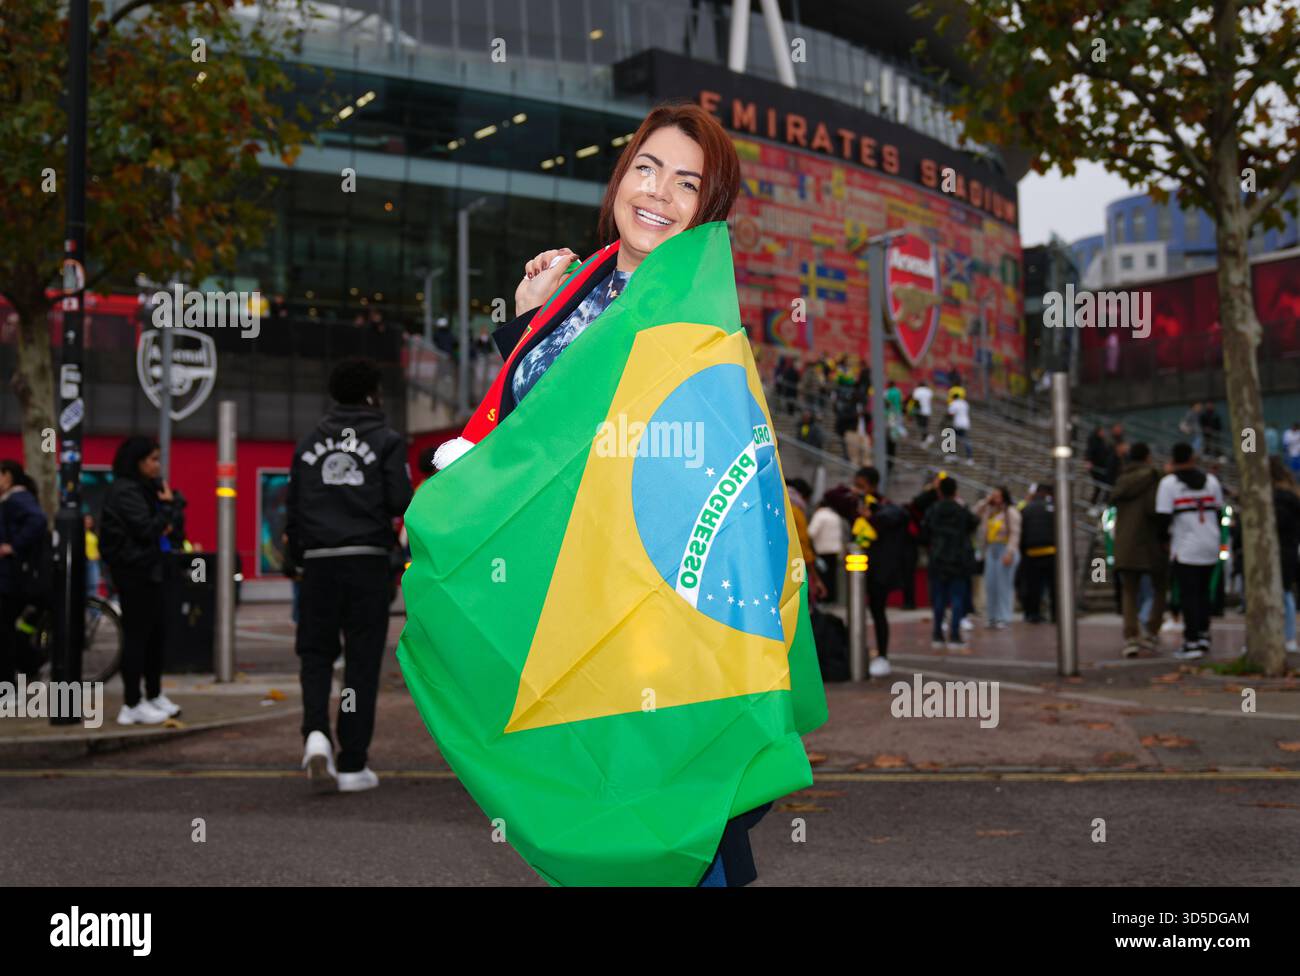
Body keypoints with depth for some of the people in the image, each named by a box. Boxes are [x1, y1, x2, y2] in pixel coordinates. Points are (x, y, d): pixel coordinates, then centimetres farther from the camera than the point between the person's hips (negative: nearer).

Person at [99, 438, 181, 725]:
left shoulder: (144, 488, 14)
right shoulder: (125, 491, -15)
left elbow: (160, 525, 19)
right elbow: (146, 529, -21)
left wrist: (166, 524, -2)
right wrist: (167, 506, -10)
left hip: (148, 568, 9)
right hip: (133, 571, -9)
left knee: (155, 632, 13)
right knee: (136, 634, -6)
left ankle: (154, 696, 22)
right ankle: (132, 705, -1)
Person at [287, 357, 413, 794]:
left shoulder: (309, 443, 12)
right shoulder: (386, 440, 0)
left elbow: (293, 509, 11)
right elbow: (399, 502, -8)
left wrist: (298, 560, 19)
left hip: (319, 561, 3)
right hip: (367, 560, -3)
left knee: (315, 652, 13)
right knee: (362, 660, 2)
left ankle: (315, 733, -12)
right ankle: (352, 764, 4)